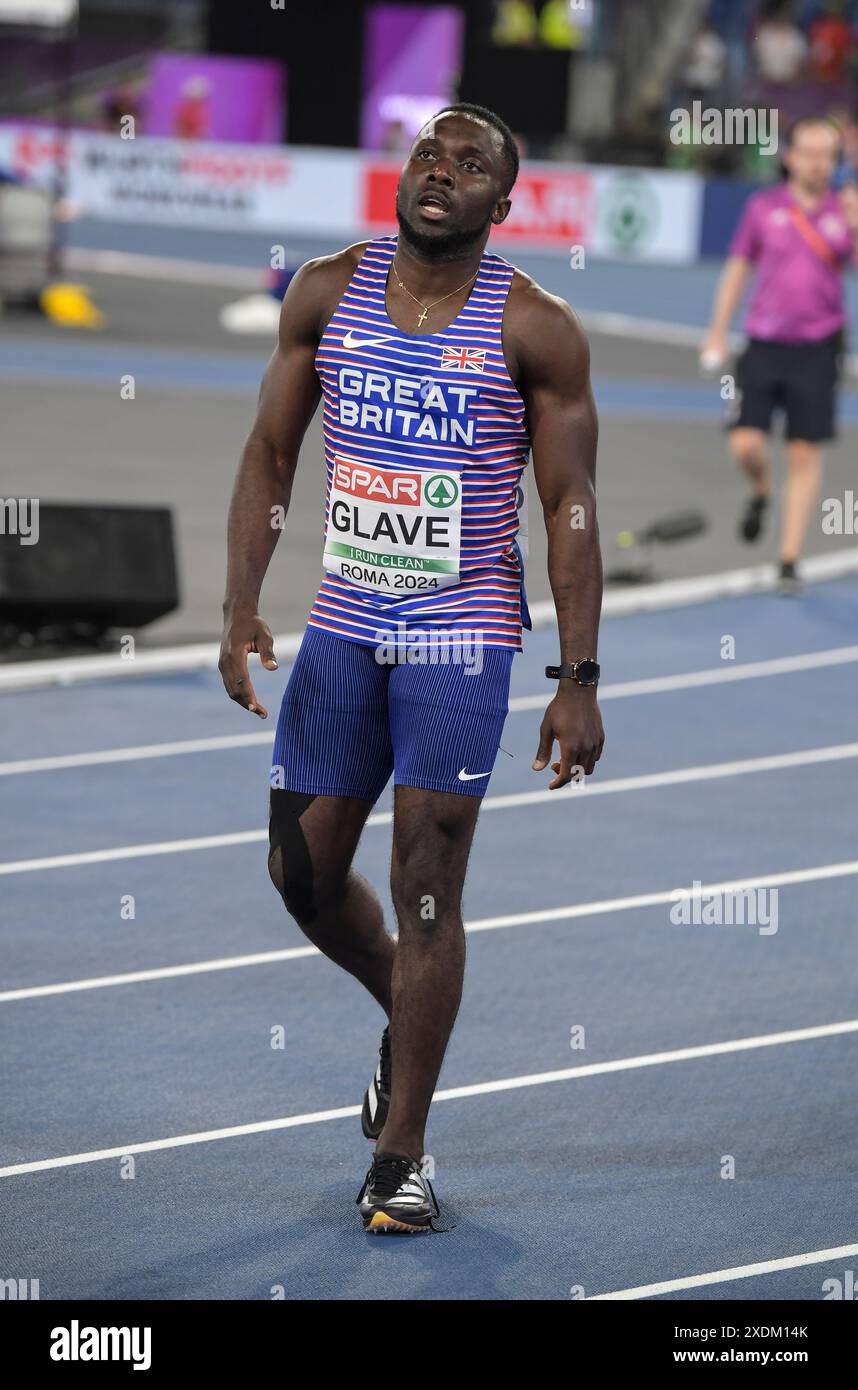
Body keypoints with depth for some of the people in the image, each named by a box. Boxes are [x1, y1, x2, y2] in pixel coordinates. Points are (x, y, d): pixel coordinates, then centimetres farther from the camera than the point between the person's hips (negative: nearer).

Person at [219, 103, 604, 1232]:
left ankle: (402, 1155, 0)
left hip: (461, 632, -4)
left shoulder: (535, 330, -8)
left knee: (427, 887, -7)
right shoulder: (328, 293, 2)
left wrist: (579, 680, -10)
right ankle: (408, 1019, 39)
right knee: (304, 871, 9)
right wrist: (241, 604, -3)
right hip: (343, 626, 4)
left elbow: (570, 507, -6)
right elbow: (271, 452, 7)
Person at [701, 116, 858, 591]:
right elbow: (738, 269, 11)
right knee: (745, 444, -9)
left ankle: (789, 562, 6)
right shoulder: (763, 207, 3)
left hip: (816, 350, -1)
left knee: (805, 455, 0)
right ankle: (761, 490, 27)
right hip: (764, 343, 1)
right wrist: (718, 333, 11)